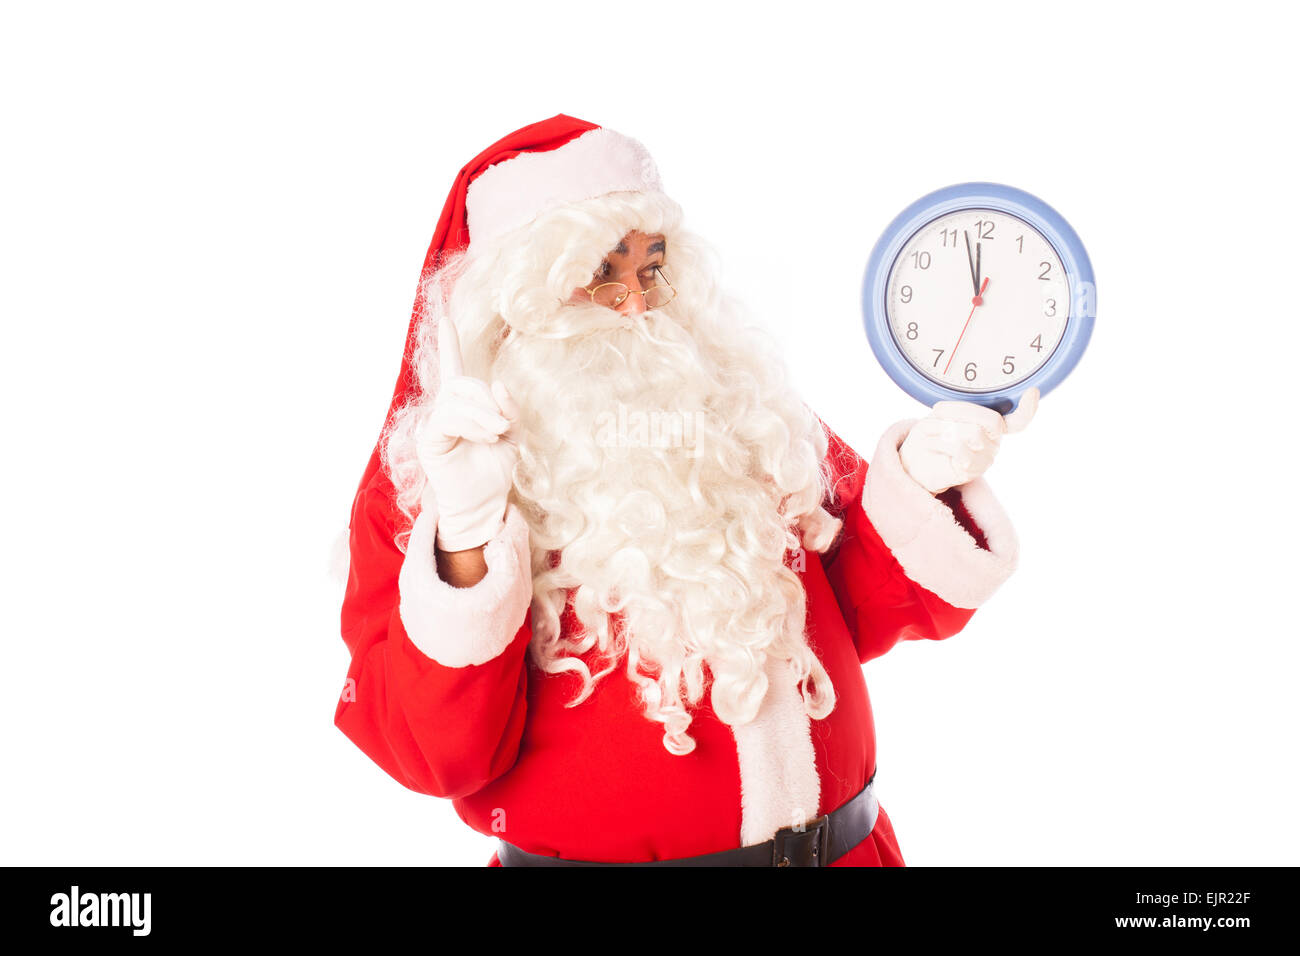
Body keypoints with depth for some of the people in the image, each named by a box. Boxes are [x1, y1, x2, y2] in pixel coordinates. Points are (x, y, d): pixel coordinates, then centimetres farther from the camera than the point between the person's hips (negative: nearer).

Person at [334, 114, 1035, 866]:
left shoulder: (742, 412, 1)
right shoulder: (423, 474, -8)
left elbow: (860, 610, 5)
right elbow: (433, 754, -15)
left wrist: (913, 485, -12)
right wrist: (464, 541, -27)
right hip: (593, 851, -3)